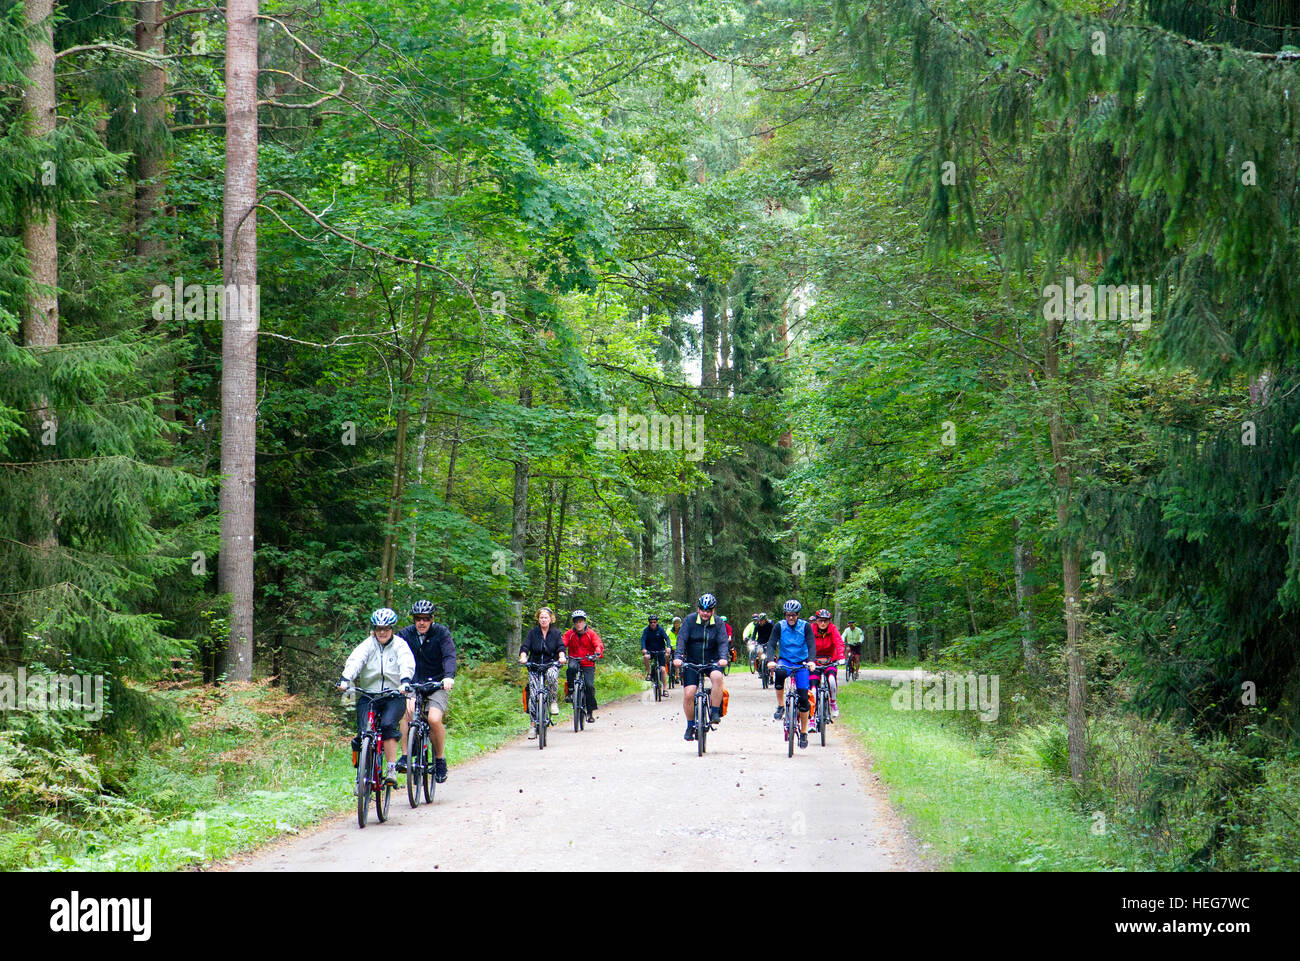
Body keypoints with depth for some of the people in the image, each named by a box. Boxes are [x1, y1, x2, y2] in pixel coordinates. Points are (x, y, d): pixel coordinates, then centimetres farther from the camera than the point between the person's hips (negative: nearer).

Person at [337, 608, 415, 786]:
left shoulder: (399, 645, 2)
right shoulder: (367, 645, 4)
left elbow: (407, 664, -16)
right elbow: (354, 661, -13)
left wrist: (405, 681, -37)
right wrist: (345, 679, -31)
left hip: (394, 696, -2)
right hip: (368, 695, 2)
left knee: (388, 725, -26)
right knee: (364, 732, -13)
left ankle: (392, 769, -21)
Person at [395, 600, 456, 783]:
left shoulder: (441, 633, -6)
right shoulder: (405, 634, 0)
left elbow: (449, 656, -19)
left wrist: (449, 676, -38)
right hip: (413, 684, 2)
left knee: (434, 719, -24)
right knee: (407, 711, -29)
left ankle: (440, 759, -3)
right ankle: (405, 756, -24)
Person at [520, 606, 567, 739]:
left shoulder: (556, 633, 5)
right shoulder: (533, 633, 4)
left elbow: (561, 647, -7)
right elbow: (525, 647, -6)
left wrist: (561, 657, -29)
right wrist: (523, 657, -28)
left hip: (551, 664, -1)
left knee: (552, 675, -37)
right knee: (534, 695, -12)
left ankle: (553, 701, -16)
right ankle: (533, 724, -7)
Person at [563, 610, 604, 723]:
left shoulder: (591, 634, 1)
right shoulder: (569, 634, 3)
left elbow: (598, 645, -11)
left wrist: (597, 653, -34)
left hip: (588, 663, 0)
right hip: (574, 660, 0)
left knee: (590, 686, -13)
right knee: (571, 668, -37)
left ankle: (590, 713, -1)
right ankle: (570, 692, -18)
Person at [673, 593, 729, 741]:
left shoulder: (718, 623, -2)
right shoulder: (690, 620, -5)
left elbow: (723, 641, -11)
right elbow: (682, 639, -14)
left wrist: (723, 658, -31)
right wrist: (678, 657, -29)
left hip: (712, 662, 0)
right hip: (692, 662, 0)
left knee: (717, 677, -34)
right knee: (688, 694, -12)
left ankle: (715, 713, -20)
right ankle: (690, 726, 10)